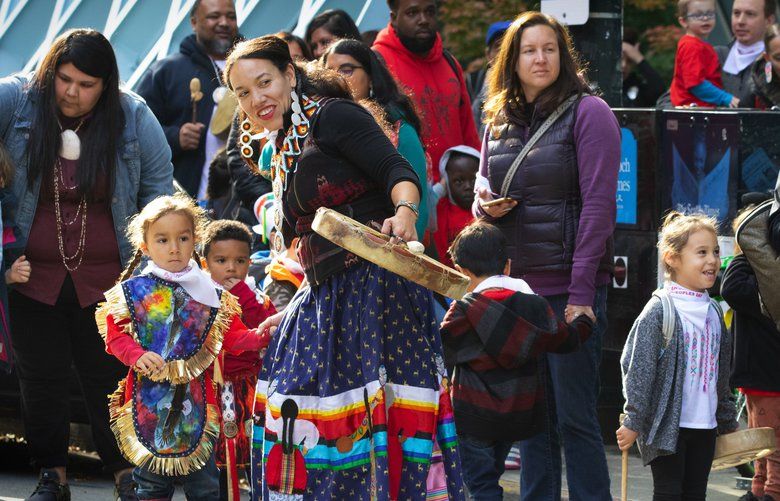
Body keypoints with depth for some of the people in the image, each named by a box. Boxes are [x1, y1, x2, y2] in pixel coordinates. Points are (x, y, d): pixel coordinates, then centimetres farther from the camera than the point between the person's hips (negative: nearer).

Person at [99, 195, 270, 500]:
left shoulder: (210, 295, 5)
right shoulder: (132, 292, 1)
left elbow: (234, 337, 1)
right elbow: (115, 337, -2)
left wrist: (263, 336, -18)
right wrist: (139, 356, -20)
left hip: (196, 398, 1)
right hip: (148, 400, -1)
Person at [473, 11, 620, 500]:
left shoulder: (588, 113, -6)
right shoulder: (499, 123, 12)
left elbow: (598, 204, -11)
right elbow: (482, 192, 22)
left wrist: (581, 292, -17)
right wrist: (485, 205, -4)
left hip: (570, 289, -6)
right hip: (515, 288, 6)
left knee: (575, 418, -4)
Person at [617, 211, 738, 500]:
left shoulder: (713, 314, 12)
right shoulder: (659, 311, -11)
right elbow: (638, 370, -13)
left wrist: (727, 421, 24)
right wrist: (633, 422, -15)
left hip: (705, 426, 7)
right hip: (667, 424, -7)